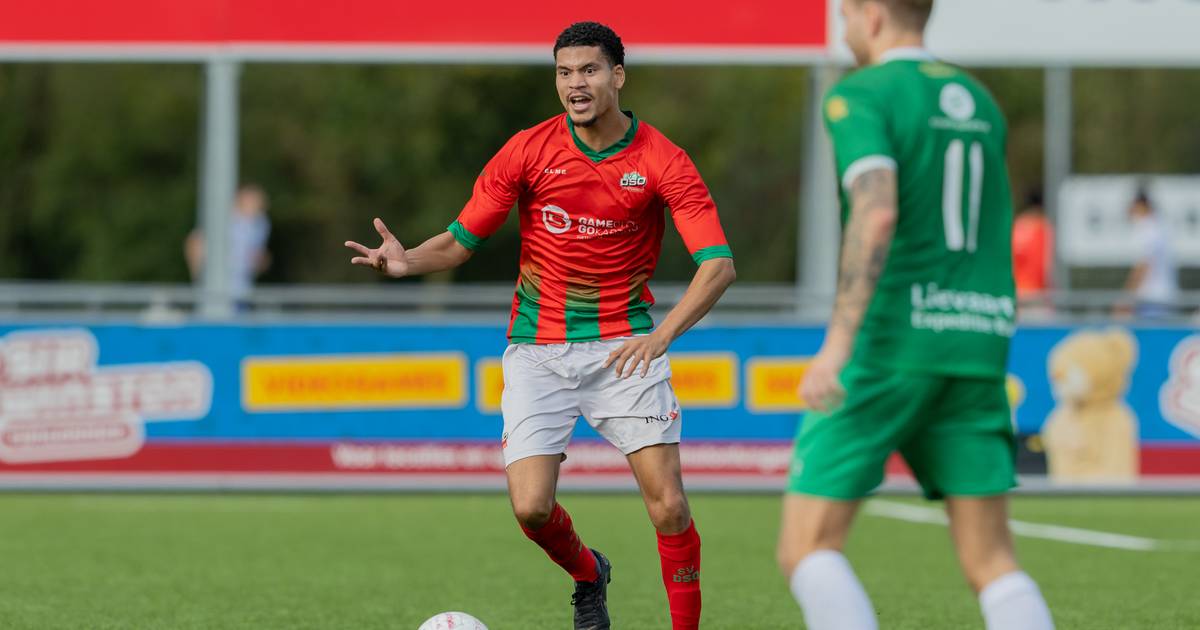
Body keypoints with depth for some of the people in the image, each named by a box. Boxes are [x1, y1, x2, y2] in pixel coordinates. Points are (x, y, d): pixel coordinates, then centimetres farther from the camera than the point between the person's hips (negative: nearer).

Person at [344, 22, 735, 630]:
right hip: (538, 349, 1)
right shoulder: (529, 151, -4)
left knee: (667, 503, -13)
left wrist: (661, 334, -30)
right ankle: (587, 575, 24)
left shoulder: (662, 160, -8)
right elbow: (462, 240, 2)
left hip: (623, 345, -1)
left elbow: (718, 265, -15)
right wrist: (407, 260, -20)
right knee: (531, 507, -9)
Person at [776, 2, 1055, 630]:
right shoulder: (980, 102, 18)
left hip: (888, 347, -6)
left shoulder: (859, 97, -5)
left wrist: (837, 343, -28)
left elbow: (877, 213, -22)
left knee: (805, 549, 0)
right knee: (990, 561, 4)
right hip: (976, 349, 6)